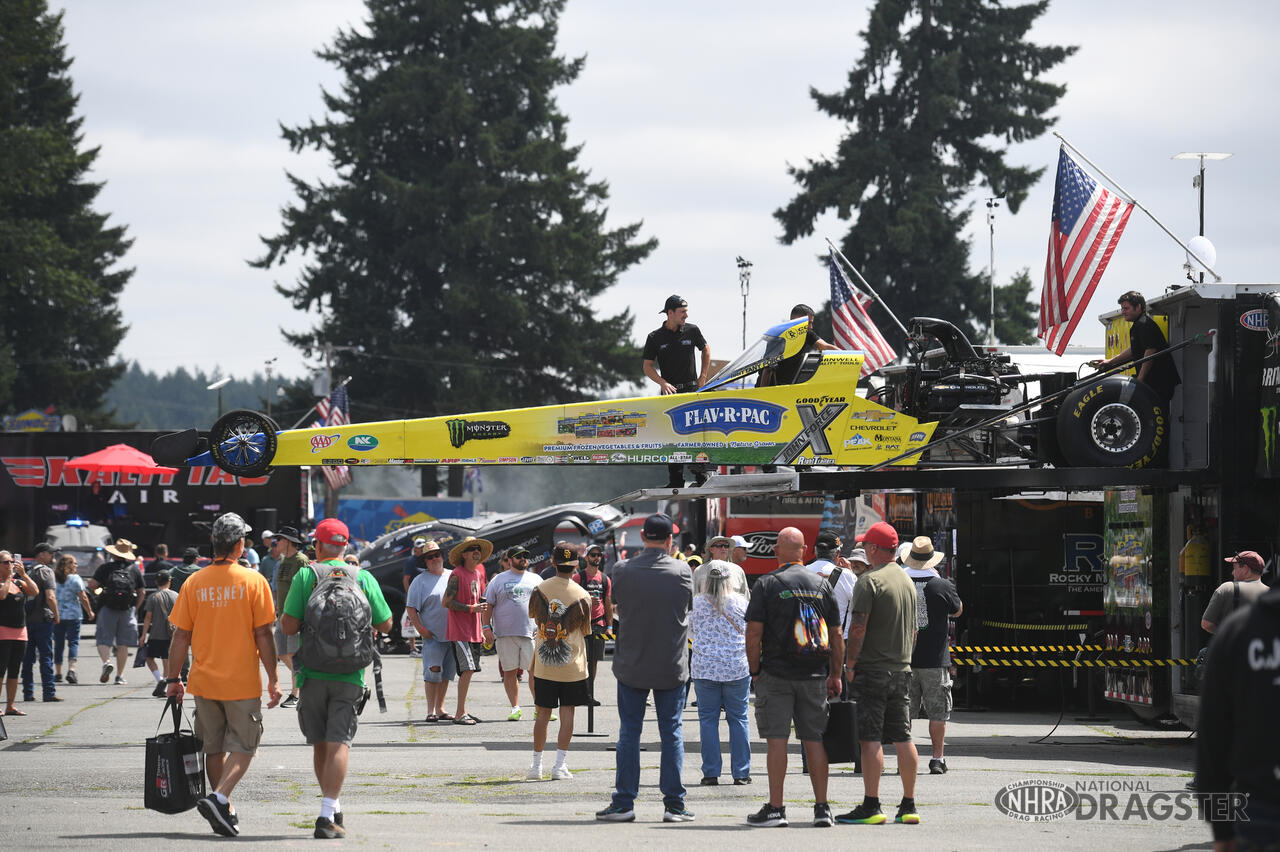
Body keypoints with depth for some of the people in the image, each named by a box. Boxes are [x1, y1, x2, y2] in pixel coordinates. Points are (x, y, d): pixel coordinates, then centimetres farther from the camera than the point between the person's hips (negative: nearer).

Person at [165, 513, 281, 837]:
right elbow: (263, 635, -9)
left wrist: (172, 679, 8)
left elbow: (180, 636, 0)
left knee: (213, 747, 15)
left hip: (204, 682, 3)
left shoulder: (194, 583, -1)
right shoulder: (253, 581, -8)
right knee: (243, 746, 5)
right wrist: (273, 679, -2)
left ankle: (224, 812, 22)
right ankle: (219, 799, -16)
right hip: (243, 682, -3)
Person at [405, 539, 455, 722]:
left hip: (452, 635, 4)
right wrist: (420, 629, -11)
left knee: (446, 673, 9)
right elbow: (410, 608, -2)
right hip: (432, 636, -4)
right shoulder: (420, 581, 0)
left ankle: (440, 709, 17)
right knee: (433, 672, -10)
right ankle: (431, 711, -6)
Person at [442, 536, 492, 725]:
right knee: (467, 670, -14)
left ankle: (462, 712, 15)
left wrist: (481, 631, 22)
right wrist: (472, 608, -18)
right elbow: (447, 603, -15)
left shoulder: (478, 574, 14)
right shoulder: (457, 574, -11)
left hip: (474, 632, 8)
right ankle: (460, 714, -11)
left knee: (469, 671, 9)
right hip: (459, 631, -8)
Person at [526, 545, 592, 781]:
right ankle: (560, 765, 1)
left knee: (543, 713, 10)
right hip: (572, 664, -2)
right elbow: (585, 630, 2)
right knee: (567, 712, 4)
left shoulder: (539, 590, -5)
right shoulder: (582, 596, -9)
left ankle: (536, 764, 14)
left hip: (544, 664, 2)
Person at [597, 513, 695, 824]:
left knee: (629, 733, 7)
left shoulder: (623, 571, -8)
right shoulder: (682, 572, -8)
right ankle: (674, 804, 5)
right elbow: (689, 607, 6)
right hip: (672, 667, 0)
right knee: (672, 733, 6)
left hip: (631, 666, 0)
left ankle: (624, 803, 6)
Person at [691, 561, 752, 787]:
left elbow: (689, 630, 11)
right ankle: (741, 772, 8)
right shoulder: (740, 603, -3)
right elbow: (750, 632, 8)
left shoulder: (698, 603, -3)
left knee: (708, 720, 5)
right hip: (737, 668, 0)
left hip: (704, 669, 0)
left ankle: (711, 773, 2)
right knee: (738, 719, 7)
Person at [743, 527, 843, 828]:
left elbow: (754, 633, -9)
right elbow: (836, 636, 9)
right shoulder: (821, 584, 8)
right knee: (814, 740, 7)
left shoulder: (767, 584, -4)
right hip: (815, 676, 4)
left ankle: (775, 808, -4)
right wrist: (835, 675, 16)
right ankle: (822, 807, 7)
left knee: (777, 740, -2)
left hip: (777, 673, -3)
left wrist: (754, 671, 1)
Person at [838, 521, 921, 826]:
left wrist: (850, 664, -9)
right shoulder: (907, 581, 13)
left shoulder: (869, 581, -12)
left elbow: (858, 628, -16)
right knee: (903, 738, 8)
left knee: (870, 739, -7)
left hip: (872, 671, -8)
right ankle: (908, 805, 9)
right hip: (902, 669, 8)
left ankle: (871, 807, -10)